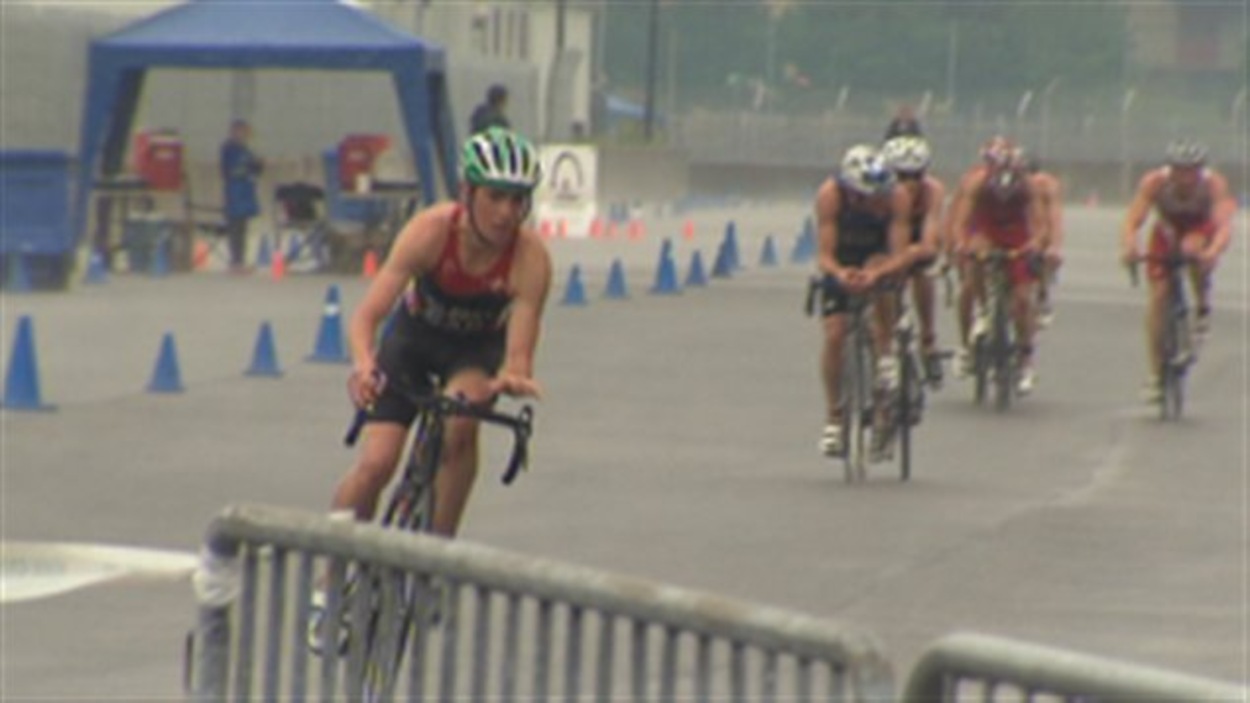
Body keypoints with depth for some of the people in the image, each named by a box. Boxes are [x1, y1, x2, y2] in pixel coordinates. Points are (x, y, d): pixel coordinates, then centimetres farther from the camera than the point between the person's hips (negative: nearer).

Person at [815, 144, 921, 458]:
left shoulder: (897, 198, -31)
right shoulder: (830, 194, -31)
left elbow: (899, 254, -33)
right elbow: (824, 255, -31)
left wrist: (874, 274, -53)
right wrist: (839, 274, -53)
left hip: (881, 258, 0)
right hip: (841, 264, 0)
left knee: (878, 268, -36)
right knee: (834, 334, -12)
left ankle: (885, 357, -23)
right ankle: (833, 418, 3)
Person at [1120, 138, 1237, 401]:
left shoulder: (1214, 184, -33)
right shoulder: (1154, 182, -31)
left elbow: (1224, 225, -44)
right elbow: (1132, 221, -38)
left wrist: (1213, 251, -65)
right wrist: (1129, 248, -59)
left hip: (1201, 232, -1)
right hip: (1167, 233, 1)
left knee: (1193, 249, -36)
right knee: (1158, 295, -10)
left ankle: (1203, 305, -8)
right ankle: (1154, 374, -2)